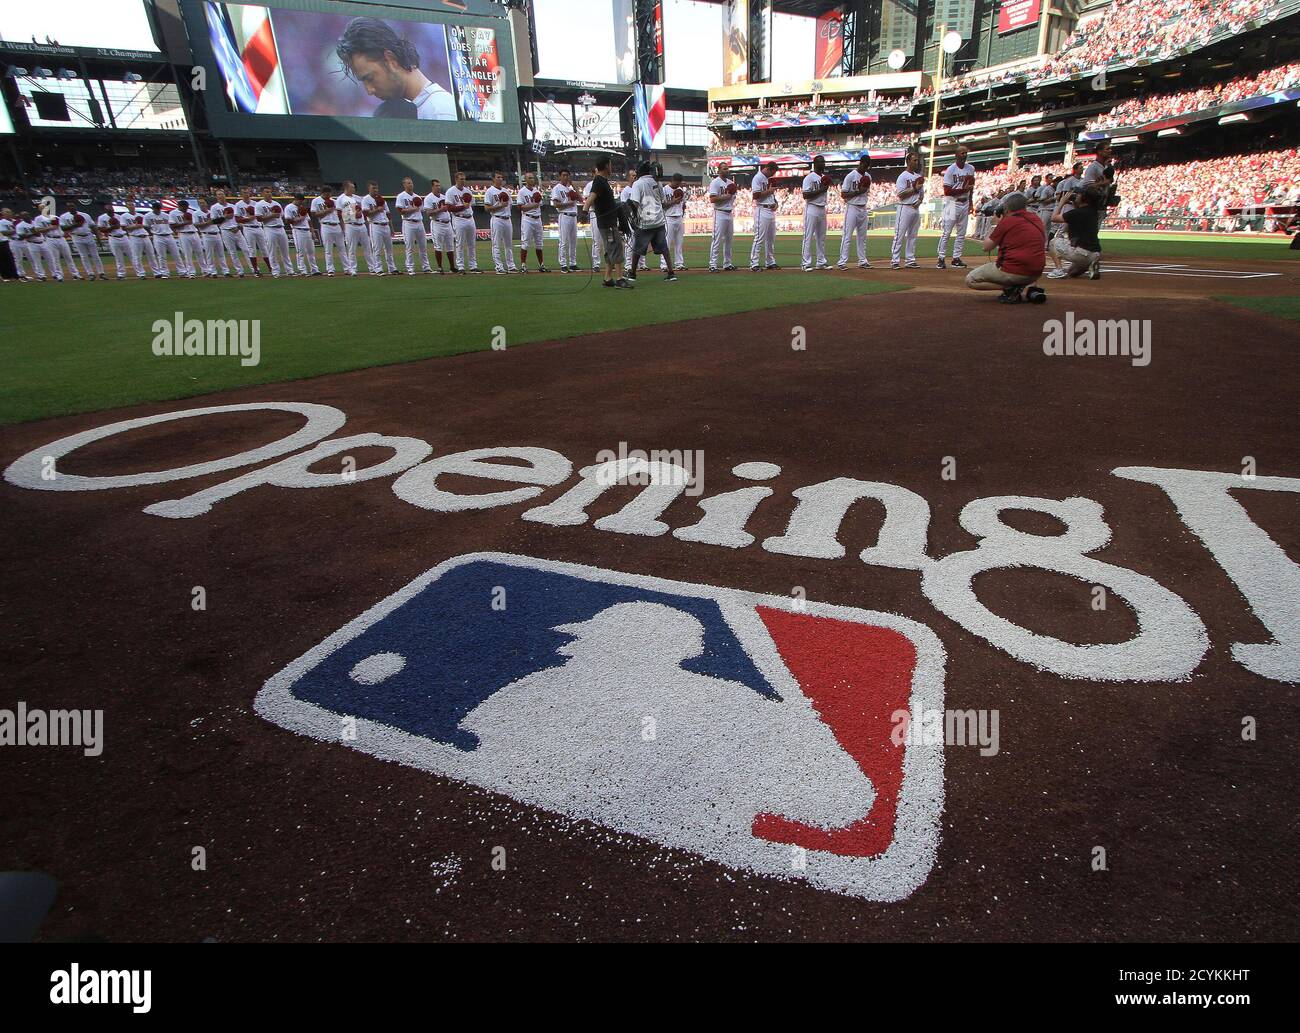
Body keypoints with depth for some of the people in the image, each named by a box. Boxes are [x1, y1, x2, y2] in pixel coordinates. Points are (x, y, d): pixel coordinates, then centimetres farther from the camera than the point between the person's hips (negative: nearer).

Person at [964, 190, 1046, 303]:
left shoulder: (1007, 221, -8)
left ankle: (1010, 288, -10)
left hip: (1013, 272, -7)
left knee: (970, 280, 5)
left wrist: (996, 225, 12)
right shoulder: (1037, 219, 11)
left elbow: (986, 247, -1)